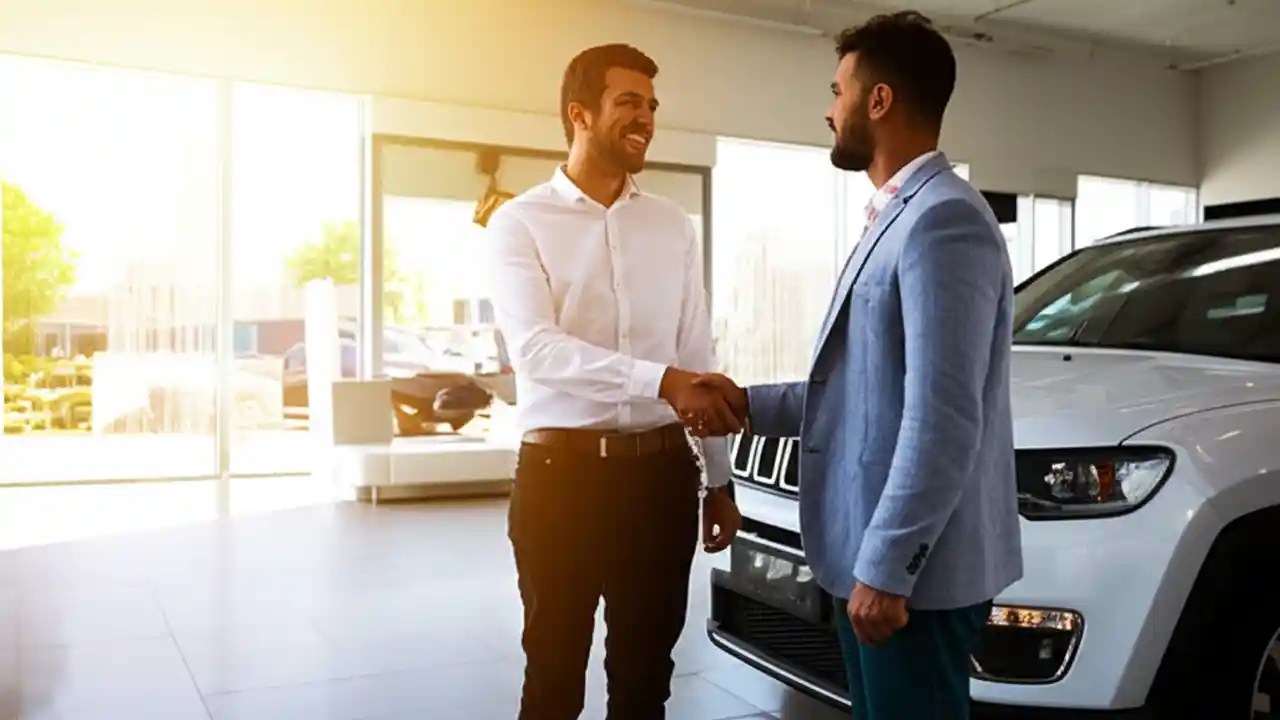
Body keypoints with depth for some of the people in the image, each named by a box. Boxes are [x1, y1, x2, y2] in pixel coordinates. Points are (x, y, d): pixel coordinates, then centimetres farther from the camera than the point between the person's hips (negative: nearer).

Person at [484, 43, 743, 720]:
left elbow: (698, 356, 11)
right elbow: (536, 348, -18)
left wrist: (718, 479, 10)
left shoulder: (674, 226, 9)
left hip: (661, 470, 4)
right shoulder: (519, 222, -3)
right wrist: (662, 382, -28)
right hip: (561, 473, -3)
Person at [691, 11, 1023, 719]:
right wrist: (752, 403, 13)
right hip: (869, 557, 9)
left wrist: (886, 567, -22)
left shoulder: (942, 220, -17)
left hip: (913, 569, -9)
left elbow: (942, 418, -23)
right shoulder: (895, 218, 15)